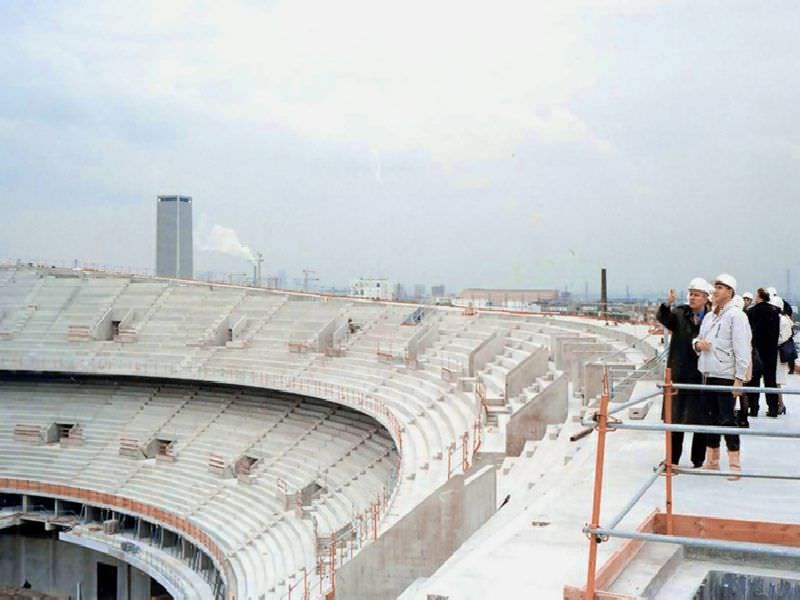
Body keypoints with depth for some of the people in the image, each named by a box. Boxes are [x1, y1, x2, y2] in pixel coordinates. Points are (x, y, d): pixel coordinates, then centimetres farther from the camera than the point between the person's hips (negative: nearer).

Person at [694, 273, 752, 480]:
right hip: (707, 375, 7)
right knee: (711, 418, 13)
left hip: (726, 376, -7)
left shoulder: (736, 316, -9)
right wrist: (698, 343, 0)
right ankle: (712, 460, 23)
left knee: (727, 419, -5)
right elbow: (699, 339, 25)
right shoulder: (709, 316, 14)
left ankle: (734, 464, 2)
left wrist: (739, 378, -18)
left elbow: (742, 349, -13)